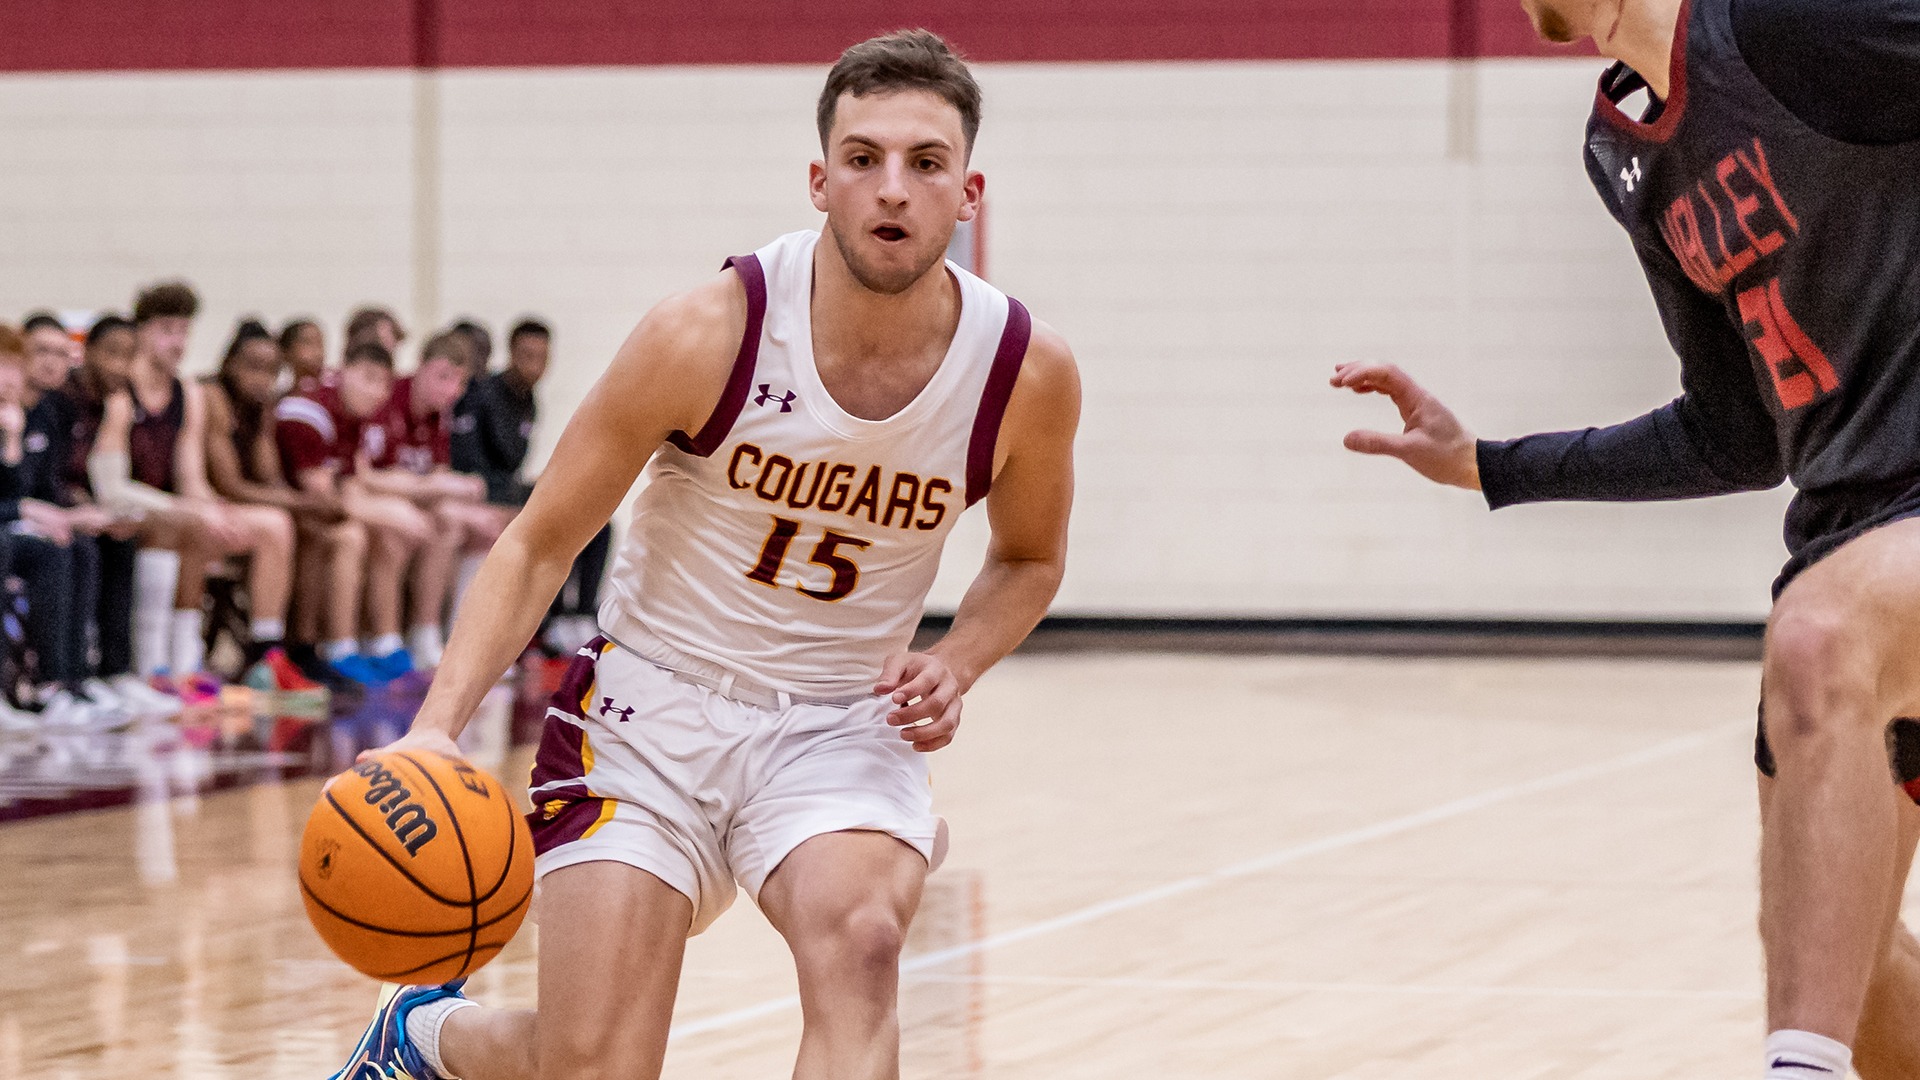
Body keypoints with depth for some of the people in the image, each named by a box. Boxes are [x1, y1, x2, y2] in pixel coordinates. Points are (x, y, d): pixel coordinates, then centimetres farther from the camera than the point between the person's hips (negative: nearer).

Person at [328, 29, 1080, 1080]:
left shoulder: (1027, 371, -11)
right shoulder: (708, 335, -18)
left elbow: (1029, 556, 12)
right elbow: (541, 542, -8)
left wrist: (953, 666, -9)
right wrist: (437, 725, -22)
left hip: (840, 723, 1)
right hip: (651, 713, -1)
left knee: (857, 945, -31)